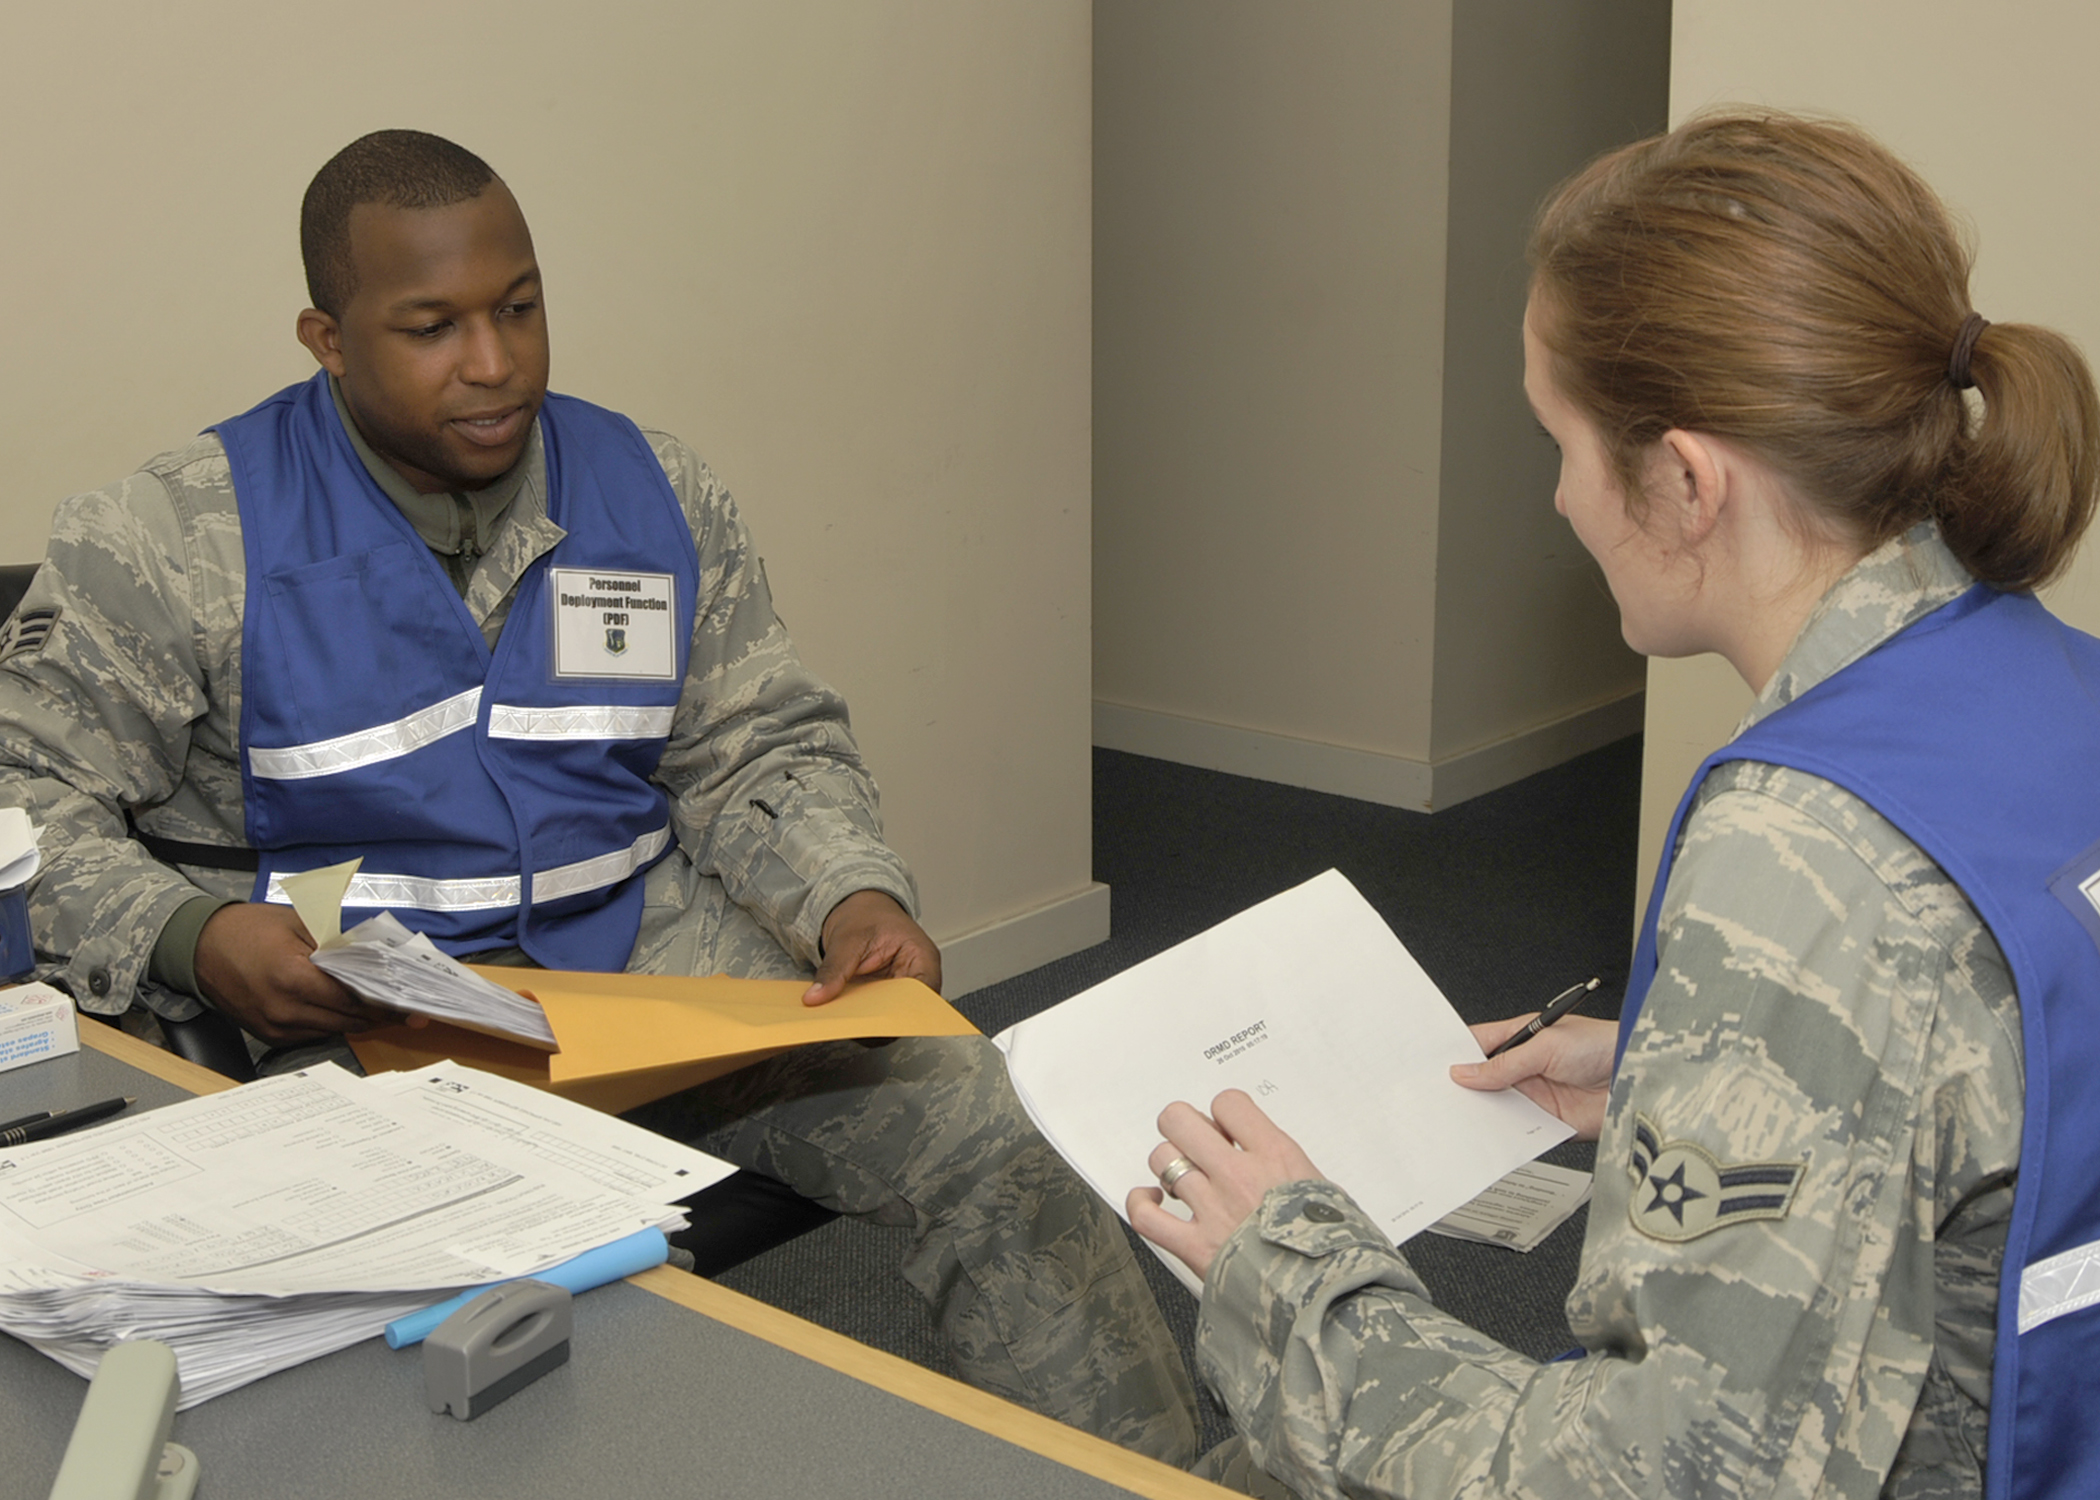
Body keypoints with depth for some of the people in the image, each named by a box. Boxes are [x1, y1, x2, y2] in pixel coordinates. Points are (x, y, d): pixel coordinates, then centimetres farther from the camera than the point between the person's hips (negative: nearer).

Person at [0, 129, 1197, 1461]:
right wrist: (192, 939, -21)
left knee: (994, 1127, -16)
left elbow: (761, 750, 12)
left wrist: (851, 896, -9)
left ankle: (1162, 1477, 0)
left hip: (663, 953, 4)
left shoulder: (657, 493, 9)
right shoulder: (181, 540, -2)